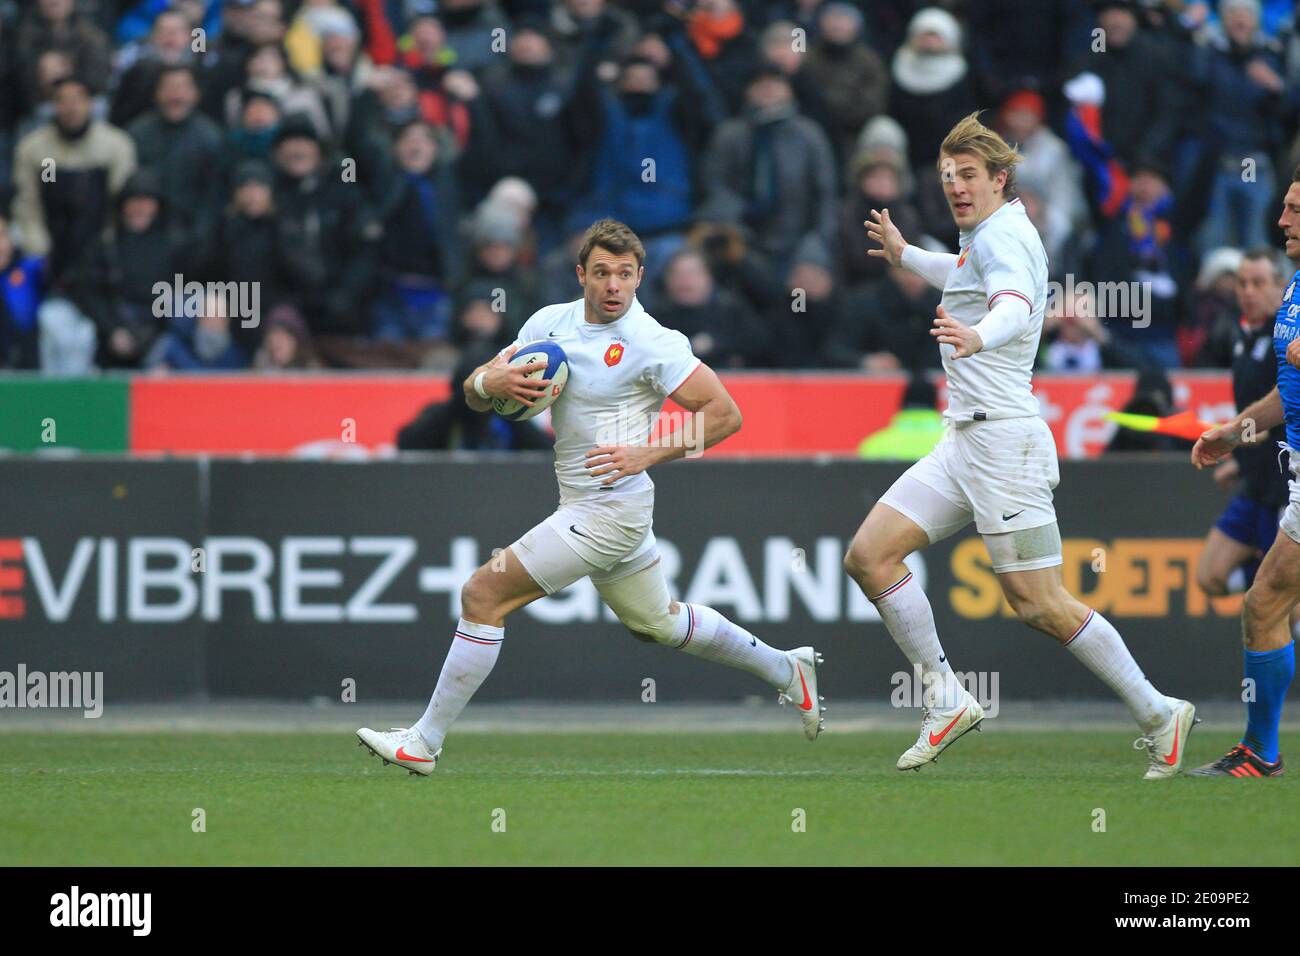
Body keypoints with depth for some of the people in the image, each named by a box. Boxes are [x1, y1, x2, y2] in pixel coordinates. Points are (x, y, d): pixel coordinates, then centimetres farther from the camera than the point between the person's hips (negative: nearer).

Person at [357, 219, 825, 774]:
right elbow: (474, 395, 7)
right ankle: (786, 671, 43)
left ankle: (423, 743, -5)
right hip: (584, 504, 9)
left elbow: (724, 414, -16)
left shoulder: (652, 343, -16)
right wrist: (490, 381, -18)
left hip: (610, 508, -9)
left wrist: (647, 453, -24)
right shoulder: (551, 322, 4)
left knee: (484, 597, -11)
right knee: (653, 622, 26)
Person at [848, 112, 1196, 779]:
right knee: (868, 556, 0)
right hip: (965, 442, 10)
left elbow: (1015, 304, -36)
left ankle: (1158, 716, 0)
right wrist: (903, 255, 52)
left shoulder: (1002, 236, -12)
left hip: (1003, 437, -10)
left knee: (1039, 605, -11)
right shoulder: (987, 238, 18)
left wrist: (977, 336, -56)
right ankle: (946, 702, 3)